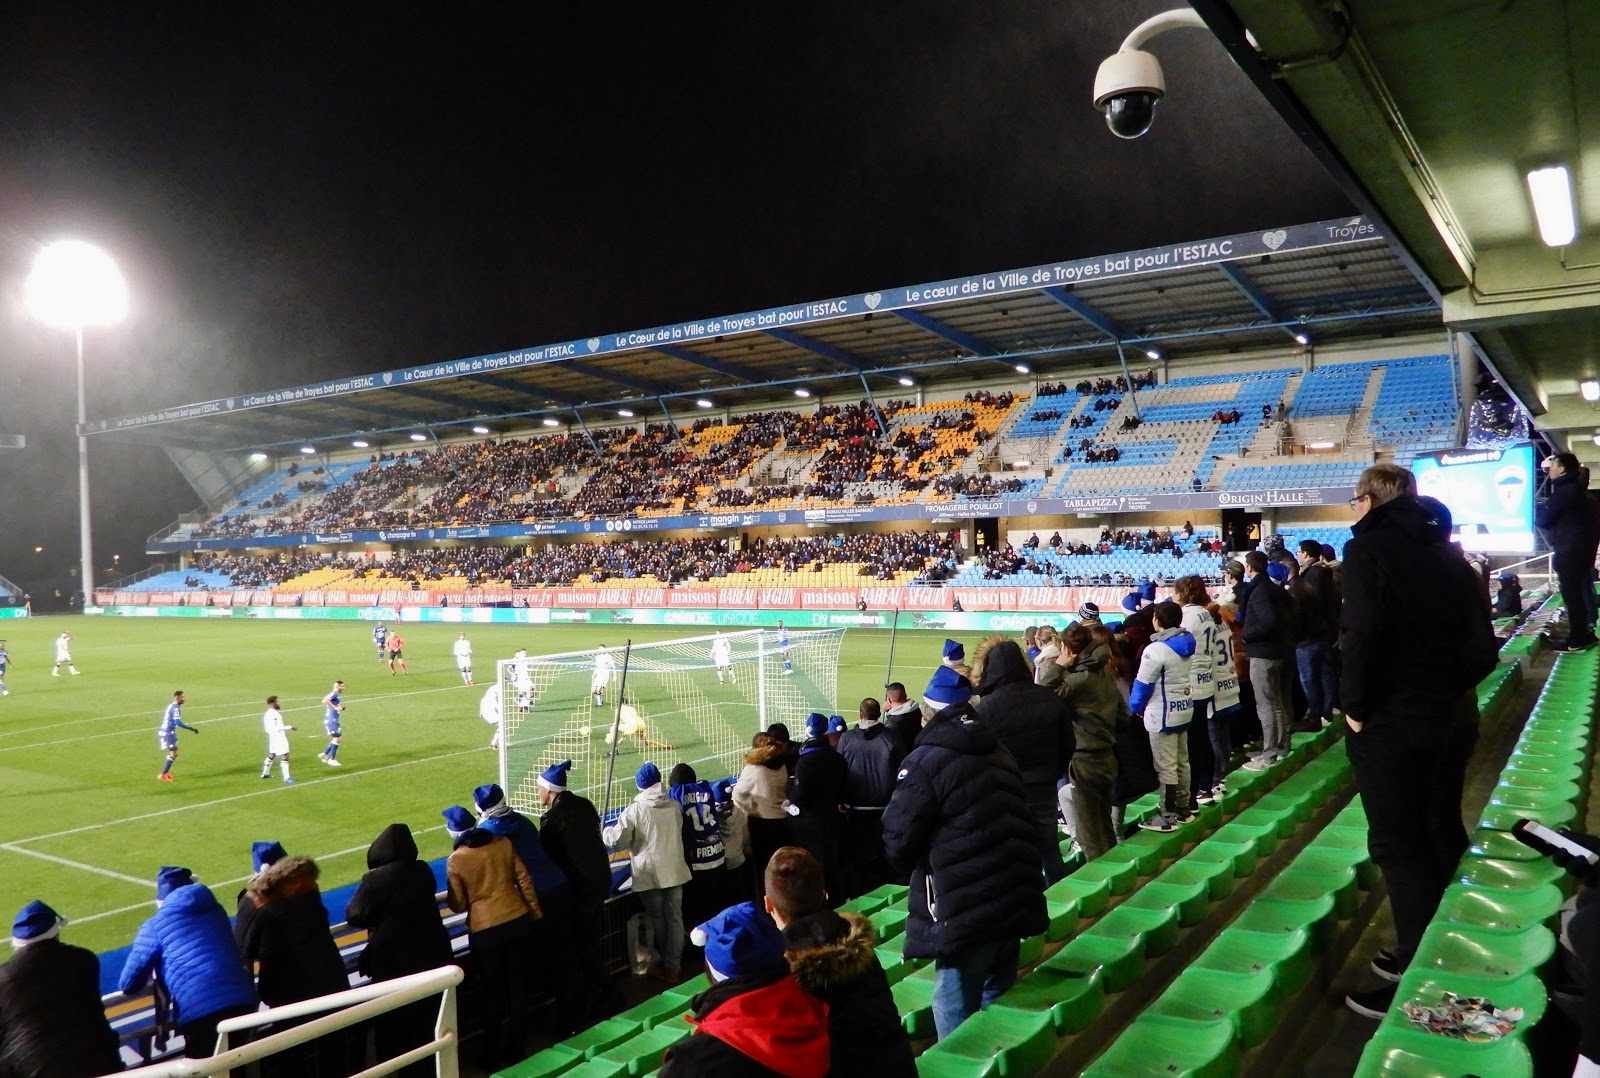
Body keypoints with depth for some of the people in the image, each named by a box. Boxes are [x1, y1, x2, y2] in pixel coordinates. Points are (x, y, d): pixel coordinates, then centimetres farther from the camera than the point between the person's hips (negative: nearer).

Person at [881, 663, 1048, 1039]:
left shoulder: (926, 761, -12)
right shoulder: (999, 754, 14)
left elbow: (897, 842, -12)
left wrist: (915, 864, 9)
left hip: (963, 912, -8)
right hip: (1014, 904, 8)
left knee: (955, 1012, 2)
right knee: (996, 1006, 20)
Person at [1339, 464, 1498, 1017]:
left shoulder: (1368, 549, -13)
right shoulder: (1448, 554, 7)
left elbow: (1363, 634, -25)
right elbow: (1482, 646, 4)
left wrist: (1355, 706, -15)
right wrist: (1449, 688, 11)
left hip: (1388, 723, -7)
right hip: (1450, 718, 7)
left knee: (1397, 845, 1)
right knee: (1442, 831, 18)